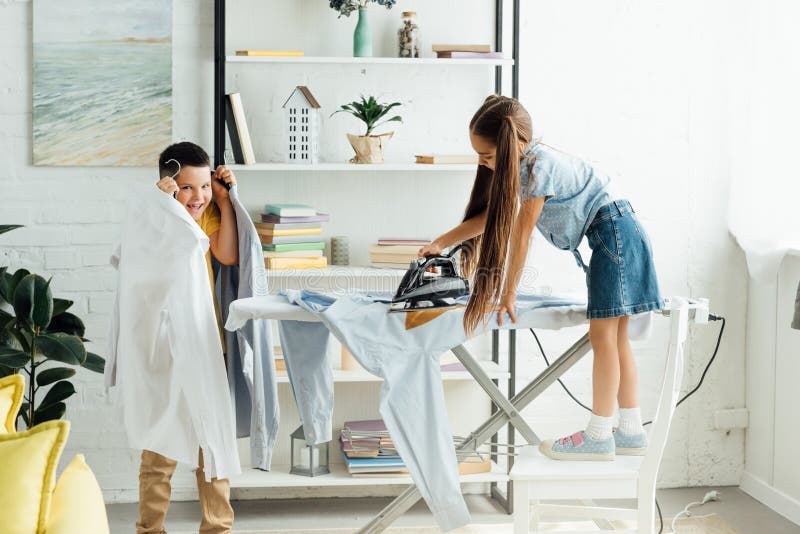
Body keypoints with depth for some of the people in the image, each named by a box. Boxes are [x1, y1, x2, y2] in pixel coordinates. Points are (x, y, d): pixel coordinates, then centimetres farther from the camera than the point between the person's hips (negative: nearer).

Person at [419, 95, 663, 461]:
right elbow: (489, 216, 16)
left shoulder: (538, 166, -20)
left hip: (613, 231, -10)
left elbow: (521, 237, -17)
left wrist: (508, 294, -11)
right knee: (614, 337, 9)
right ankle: (631, 432, 11)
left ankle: (598, 437, -7)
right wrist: (441, 243, 14)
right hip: (610, 238, 10)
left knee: (603, 335, -9)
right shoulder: (523, 164, 9)